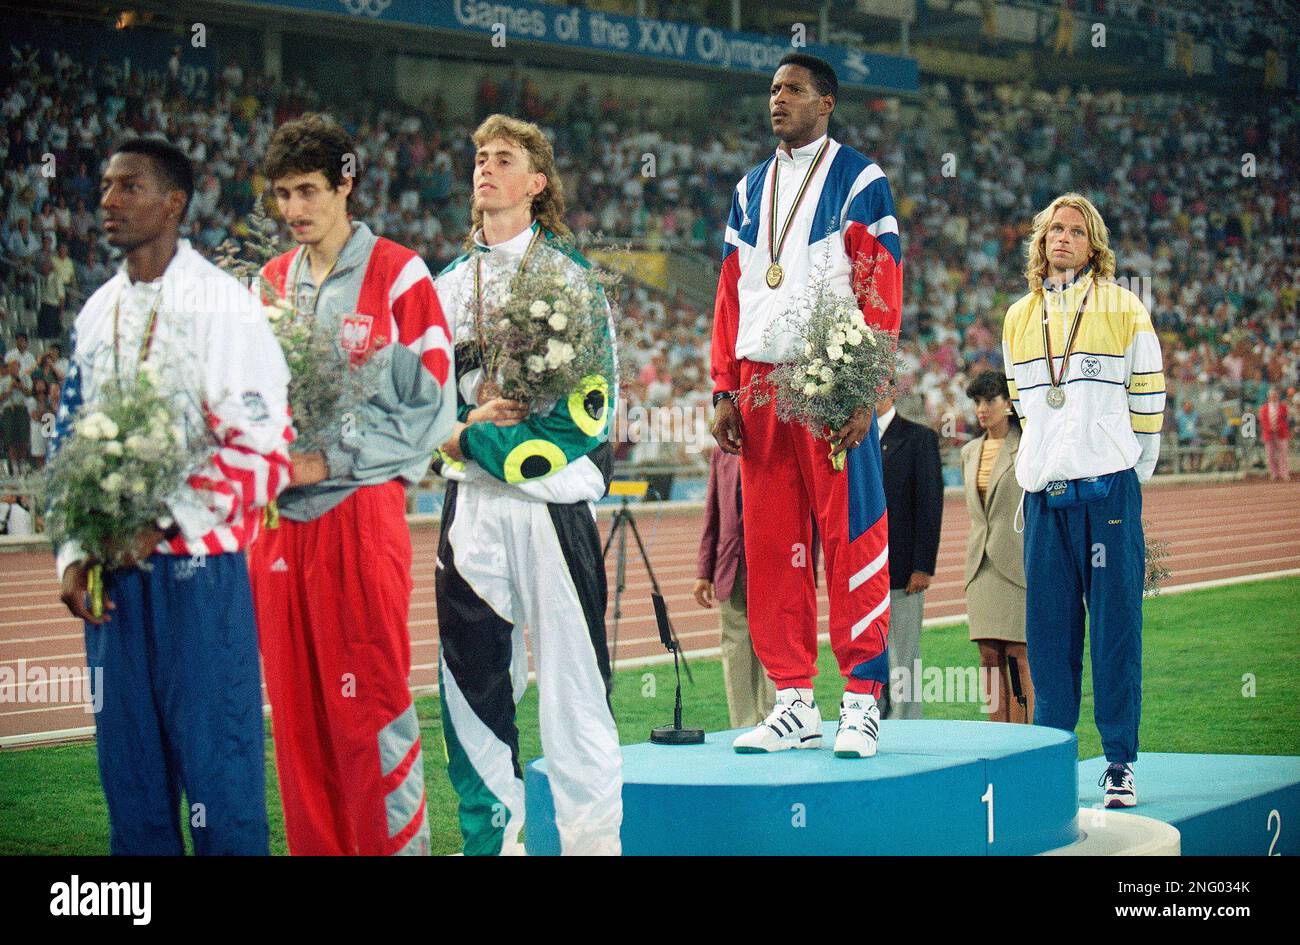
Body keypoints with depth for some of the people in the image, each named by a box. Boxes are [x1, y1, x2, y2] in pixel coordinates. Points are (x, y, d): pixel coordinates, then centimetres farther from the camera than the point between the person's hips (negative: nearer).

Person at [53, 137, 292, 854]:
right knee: (127, 756, 10)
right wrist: (73, 554, 8)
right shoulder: (97, 314, 14)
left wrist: (161, 523, -16)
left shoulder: (223, 305, -7)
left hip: (197, 564, -6)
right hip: (111, 574, 6)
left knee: (214, 750, -5)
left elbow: (263, 447, -13)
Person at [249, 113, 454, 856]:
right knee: (295, 702, 6)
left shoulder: (398, 277, -2)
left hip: (362, 509, -5)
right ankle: (317, 846, 14)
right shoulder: (271, 283, 15)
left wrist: (331, 460, -11)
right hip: (280, 518, 5)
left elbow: (431, 405, -6)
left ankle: (399, 841, 1)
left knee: (371, 697, -6)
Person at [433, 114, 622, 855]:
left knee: (572, 673, -7)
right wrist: (468, 425, -5)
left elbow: (590, 403, -8)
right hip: (472, 501, 5)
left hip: (552, 497, -5)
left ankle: (593, 835, -2)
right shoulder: (451, 284, 17)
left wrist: (477, 440, -12)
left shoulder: (569, 276, 0)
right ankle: (493, 835, 14)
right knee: (473, 674, 5)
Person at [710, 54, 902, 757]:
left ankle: (862, 700, -2)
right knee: (770, 543, 4)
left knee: (850, 538, -6)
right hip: (760, 381, 6)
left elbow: (880, 291, -6)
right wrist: (724, 392, 8)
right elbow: (730, 295, 17)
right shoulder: (751, 189, 18)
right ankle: (794, 704, 10)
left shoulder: (860, 182, 0)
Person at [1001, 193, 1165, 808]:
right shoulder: (1018, 318, 13)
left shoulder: (1124, 309, 2)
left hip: (1108, 489, -3)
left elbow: (1147, 401, 5)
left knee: (1115, 624, -3)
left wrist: (1130, 476, 4)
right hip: (1044, 494, 3)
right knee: (1049, 629, 4)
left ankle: (1120, 760, 1)